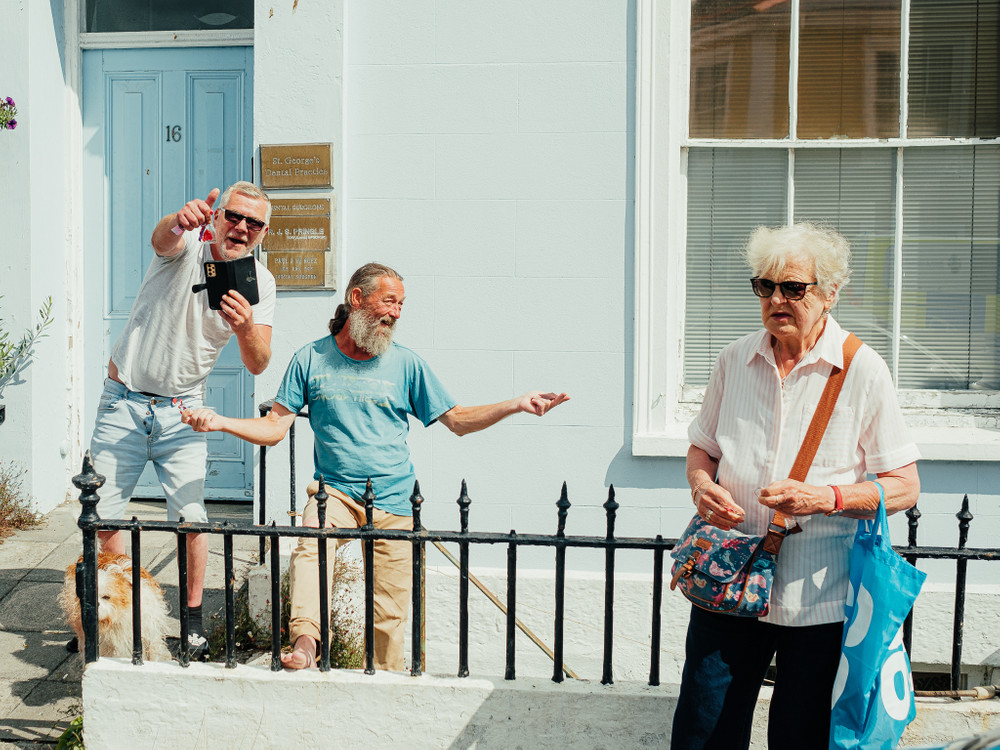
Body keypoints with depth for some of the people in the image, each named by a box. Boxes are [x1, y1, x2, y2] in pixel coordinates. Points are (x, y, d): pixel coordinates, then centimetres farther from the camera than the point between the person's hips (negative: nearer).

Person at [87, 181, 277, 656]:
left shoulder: (259, 283, -6)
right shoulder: (189, 244, -14)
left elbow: (257, 366, -15)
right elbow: (162, 239, -41)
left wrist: (245, 327, -37)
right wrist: (179, 223, -65)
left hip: (182, 408, 1)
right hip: (125, 399, -1)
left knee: (191, 517, -5)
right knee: (102, 514, 3)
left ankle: (193, 620, 12)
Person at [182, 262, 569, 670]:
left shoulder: (407, 364, 5)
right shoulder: (311, 359, 4)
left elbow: (457, 420, 7)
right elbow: (274, 428, 4)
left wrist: (516, 404, -5)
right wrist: (219, 422, -11)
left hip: (393, 500, 1)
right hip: (334, 491, -1)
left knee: (390, 613, -1)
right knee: (310, 548, -32)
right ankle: (305, 641, -39)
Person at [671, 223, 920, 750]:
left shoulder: (863, 371, -6)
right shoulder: (735, 360, 5)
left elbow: (904, 487, -5)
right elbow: (702, 447, 17)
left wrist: (829, 497, -21)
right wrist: (702, 485, -6)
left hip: (820, 599, -3)